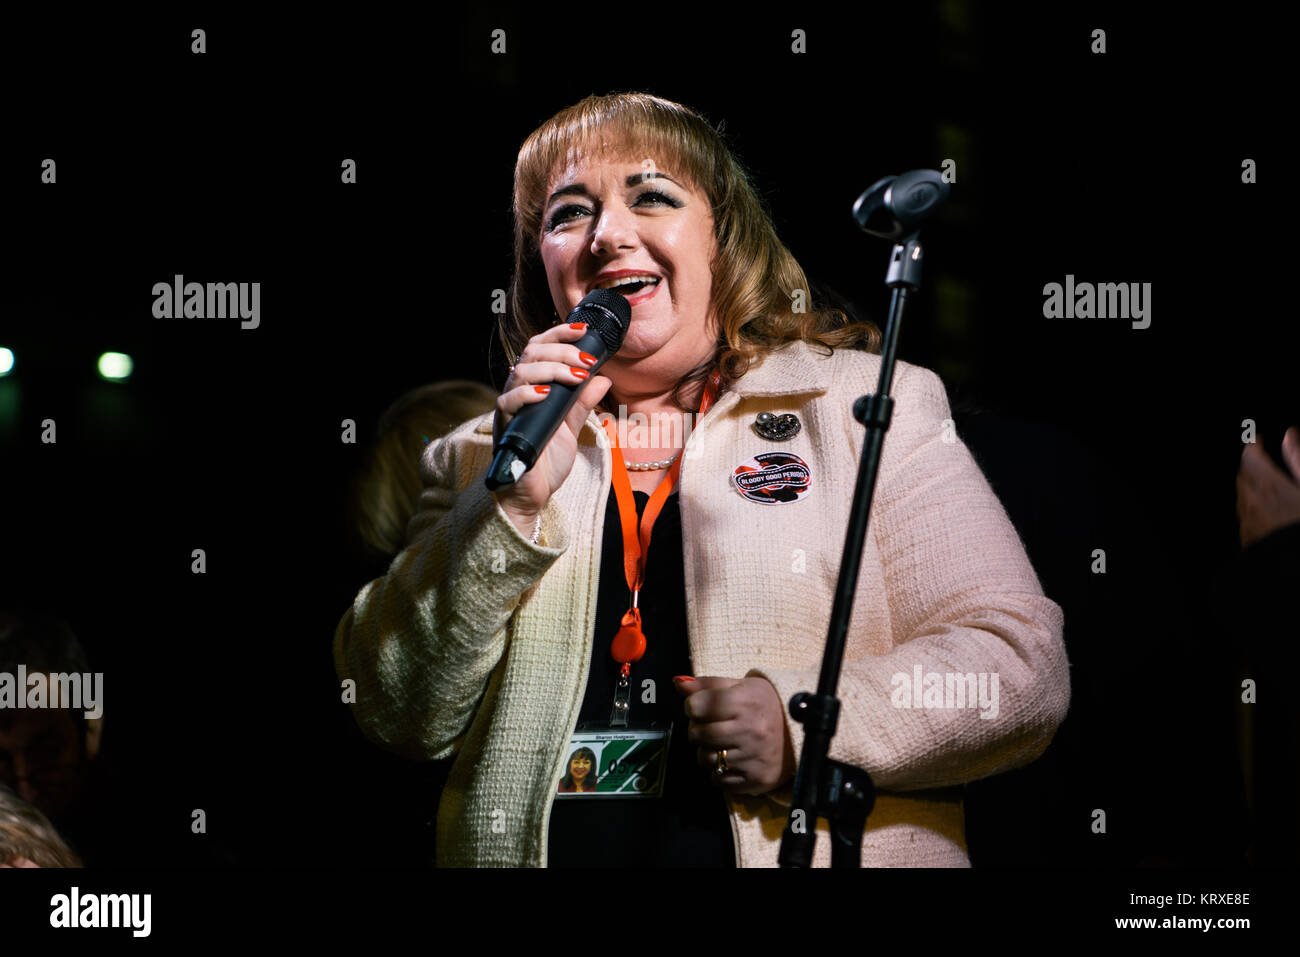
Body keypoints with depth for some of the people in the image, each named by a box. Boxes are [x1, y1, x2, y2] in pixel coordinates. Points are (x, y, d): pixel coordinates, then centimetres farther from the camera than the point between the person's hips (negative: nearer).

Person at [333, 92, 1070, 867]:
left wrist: (809, 724, -12)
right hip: (541, 850, 2)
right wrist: (514, 506, -5)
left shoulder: (868, 404, 8)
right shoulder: (482, 458, 15)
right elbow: (399, 715, 5)